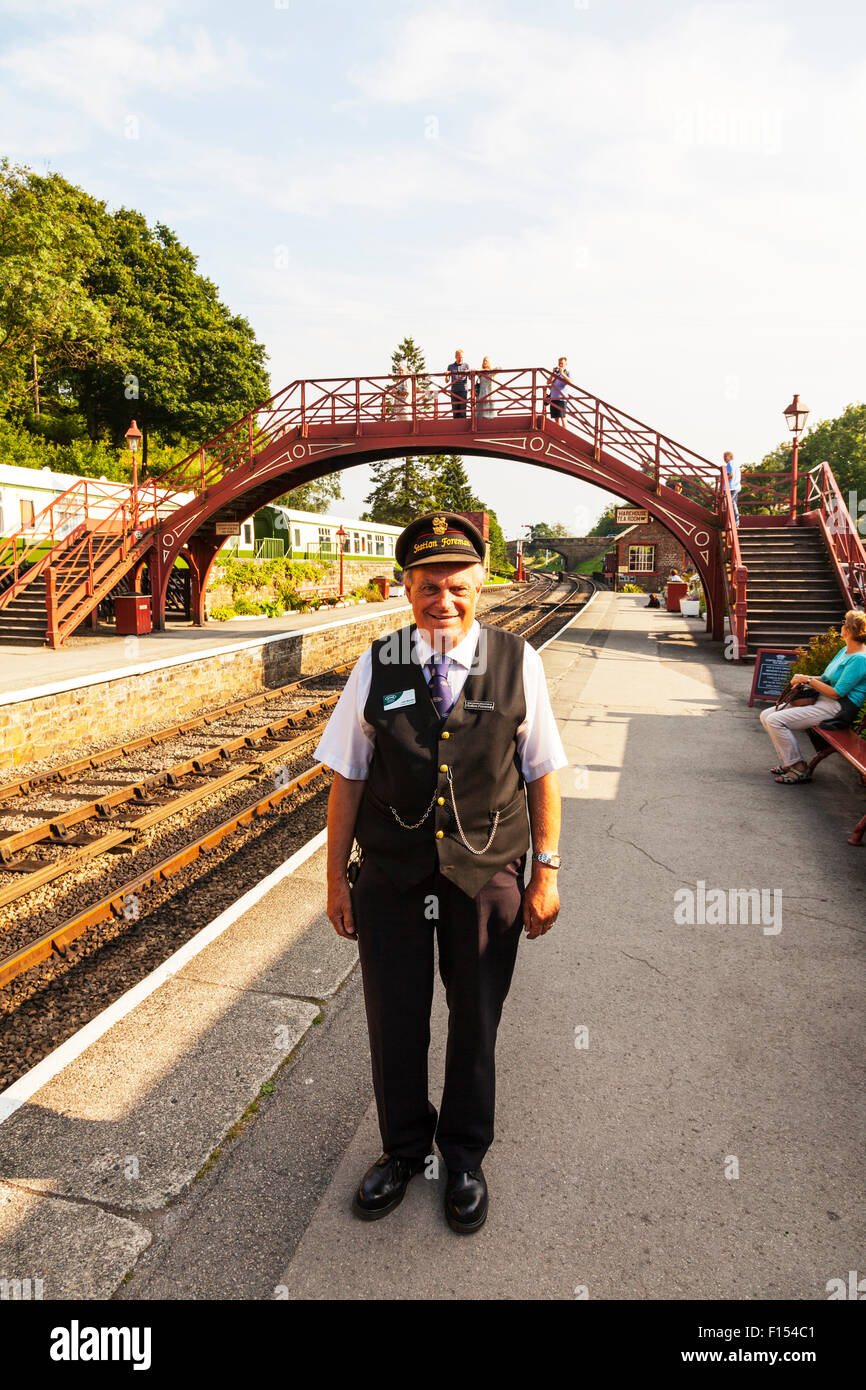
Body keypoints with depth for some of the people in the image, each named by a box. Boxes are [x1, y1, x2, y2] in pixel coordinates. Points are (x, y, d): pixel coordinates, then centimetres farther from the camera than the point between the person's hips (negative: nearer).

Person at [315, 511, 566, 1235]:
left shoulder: (518, 662, -7)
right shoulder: (377, 666, -6)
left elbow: (543, 773, -1)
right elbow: (347, 777, -1)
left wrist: (546, 872, -1)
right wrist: (336, 877, 1)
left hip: (486, 877, 0)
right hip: (391, 876, 1)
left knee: (475, 1023, 17)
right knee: (394, 1019, 15)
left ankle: (465, 1155, 44)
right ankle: (403, 1148, 44)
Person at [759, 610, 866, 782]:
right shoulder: (844, 651, 15)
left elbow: (837, 693, -20)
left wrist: (809, 680, -12)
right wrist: (803, 679, 0)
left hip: (838, 707, -10)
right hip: (821, 700, 10)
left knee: (775, 721, -22)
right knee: (766, 715, 3)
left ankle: (799, 768, -10)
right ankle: (787, 762, 8)